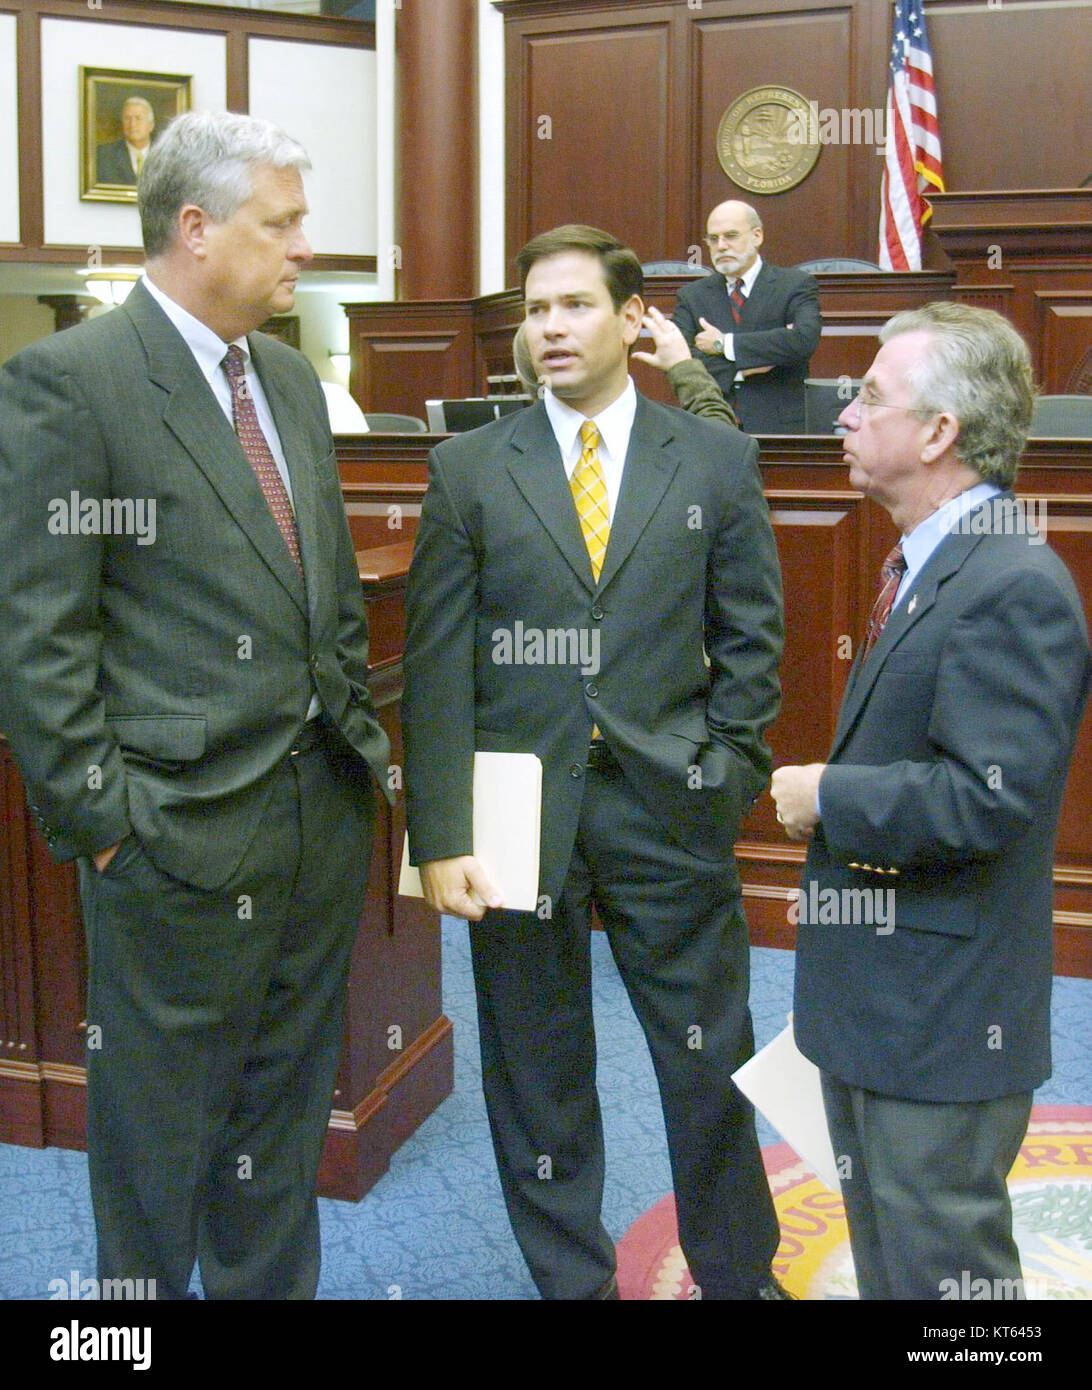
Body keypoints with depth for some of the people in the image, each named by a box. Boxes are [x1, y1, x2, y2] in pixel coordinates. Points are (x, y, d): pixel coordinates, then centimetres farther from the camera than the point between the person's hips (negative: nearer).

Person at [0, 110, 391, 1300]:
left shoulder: (291, 380, 13)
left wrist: (359, 740, 12)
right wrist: (99, 821, -14)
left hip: (324, 815, 7)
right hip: (182, 832, -7)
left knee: (285, 1122, 20)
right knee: (159, 1130, 11)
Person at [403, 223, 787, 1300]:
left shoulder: (718, 462, 4)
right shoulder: (468, 469, 2)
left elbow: (750, 640, 6)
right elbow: (436, 666, -2)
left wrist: (720, 778, -3)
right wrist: (440, 836, -8)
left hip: (669, 811, 0)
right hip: (518, 814, 0)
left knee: (711, 1060, 10)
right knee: (536, 1069, 12)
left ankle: (739, 1272, 33)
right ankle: (573, 1279, 33)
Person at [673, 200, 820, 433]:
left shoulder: (796, 285, 7)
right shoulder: (692, 295, 13)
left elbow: (805, 341, -11)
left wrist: (724, 344, -7)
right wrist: (739, 369, -10)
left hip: (775, 428, -2)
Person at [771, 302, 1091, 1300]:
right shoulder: (926, 565, 11)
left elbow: (986, 799, -29)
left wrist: (827, 797, -18)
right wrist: (833, 793, 7)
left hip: (943, 1018, -10)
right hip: (876, 995, 10)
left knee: (941, 1265, 7)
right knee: (883, 1249, 25)